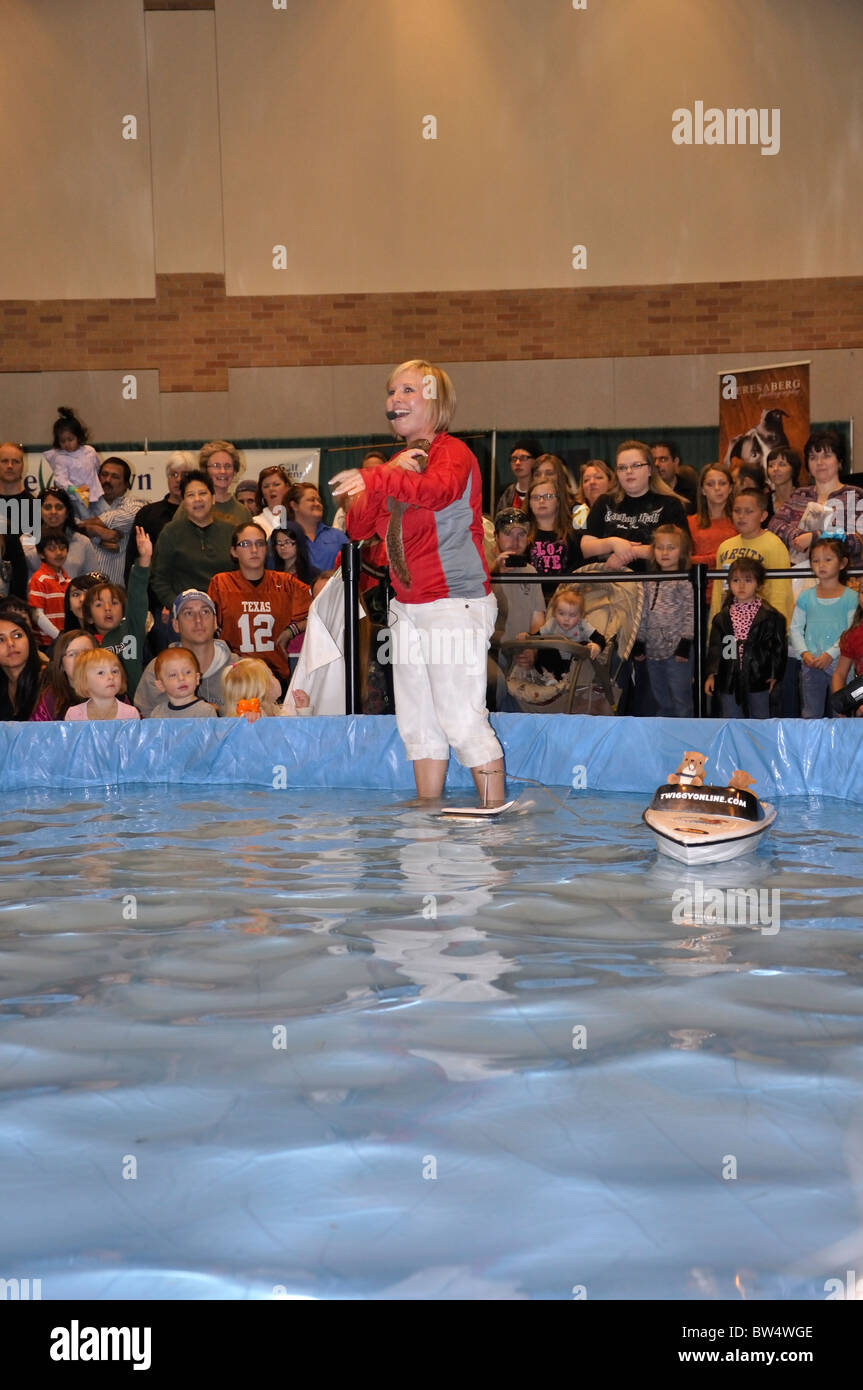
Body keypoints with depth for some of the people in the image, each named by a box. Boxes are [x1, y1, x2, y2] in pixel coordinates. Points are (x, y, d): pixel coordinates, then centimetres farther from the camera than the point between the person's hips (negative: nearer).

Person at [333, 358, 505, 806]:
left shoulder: (452, 451, -9)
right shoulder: (398, 463, 17)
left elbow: (439, 490, -34)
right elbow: (358, 527, 6)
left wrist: (375, 479, -50)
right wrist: (389, 473, -9)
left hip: (455, 602, -8)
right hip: (408, 607, 9)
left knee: (461, 719, -10)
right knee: (416, 720, 11)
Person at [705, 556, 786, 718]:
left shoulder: (770, 617, -4)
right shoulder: (722, 618, 3)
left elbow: (779, 646, 0)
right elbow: (715, 647, 5)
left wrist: (774, 675, -3)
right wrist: (711, 674, -2)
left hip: (758, 680, -2)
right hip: (729, 681, 2)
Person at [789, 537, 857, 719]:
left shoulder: (851, 597, 0)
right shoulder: (806, 597, 8)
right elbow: (795, 628, 8)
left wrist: (831, 654, -15)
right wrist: (804, 653, -7)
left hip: (840, 664, -2)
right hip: (811, 666, 2)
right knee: (811, 715, 2)